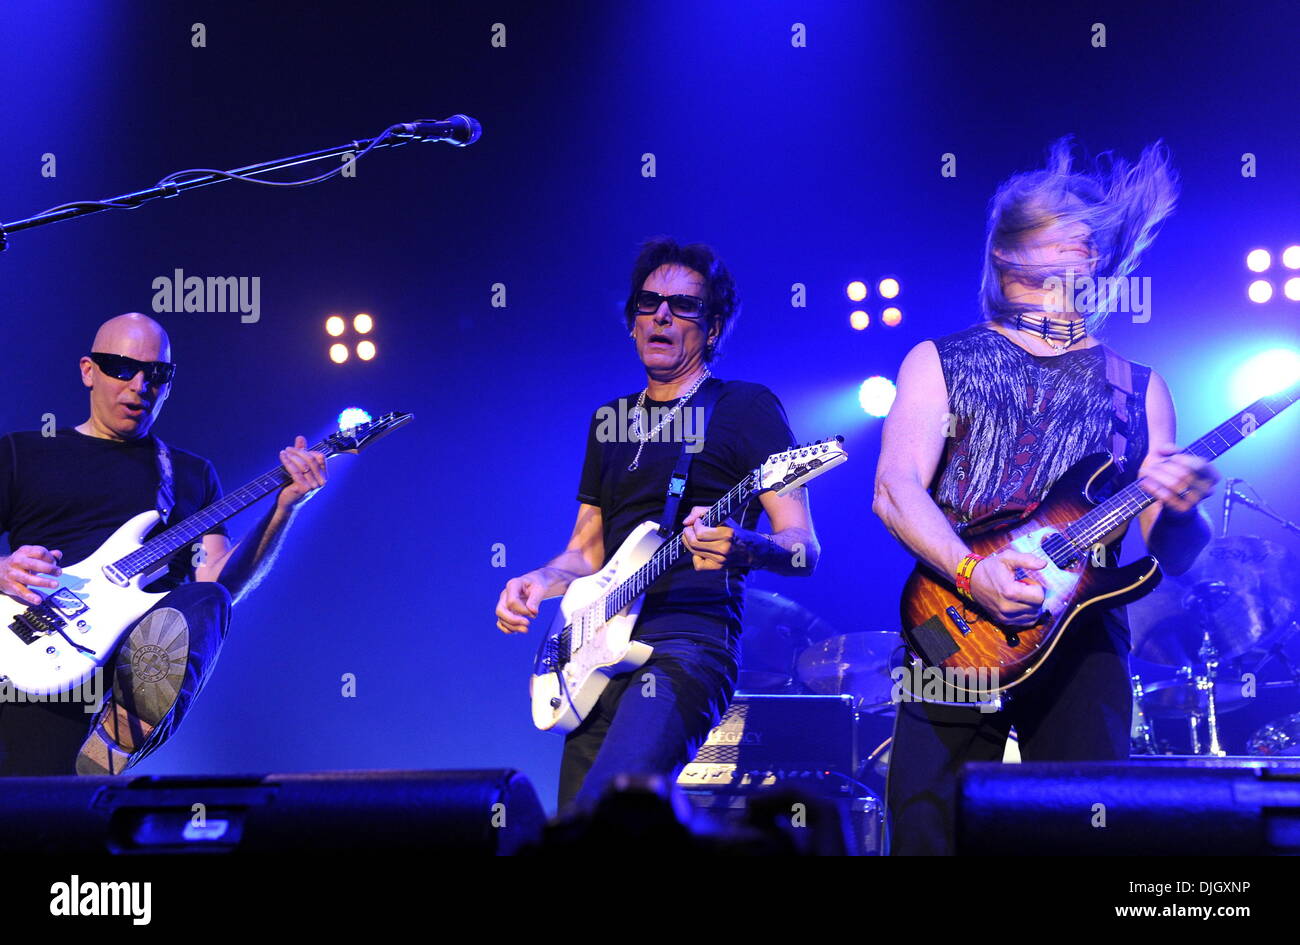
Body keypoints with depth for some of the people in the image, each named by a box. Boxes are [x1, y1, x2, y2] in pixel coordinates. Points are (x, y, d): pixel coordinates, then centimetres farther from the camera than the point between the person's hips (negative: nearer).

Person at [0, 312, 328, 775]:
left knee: (205, 604, -36)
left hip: (148, 650, 2)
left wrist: (284, 507, -2)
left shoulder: (193, 474, 24)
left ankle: (127, 733, -52)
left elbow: (218, 581, 10)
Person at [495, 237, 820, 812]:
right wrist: (540, 582, 5)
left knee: (600, 813, -29)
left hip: (691, 641, -7)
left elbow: (804, 550, -5)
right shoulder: (611, 419, 21)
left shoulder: (746, 408, 2)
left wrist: (741, 546, -27)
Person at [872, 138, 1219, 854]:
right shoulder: (941, 363, 11)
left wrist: (1177, 510, -13)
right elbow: (896, 490, -4)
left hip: (1081, 638, 2)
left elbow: (1169, 555, 11)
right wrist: (972, 573, -21)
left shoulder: (1139, 390, 16)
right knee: (928, 833, -8)